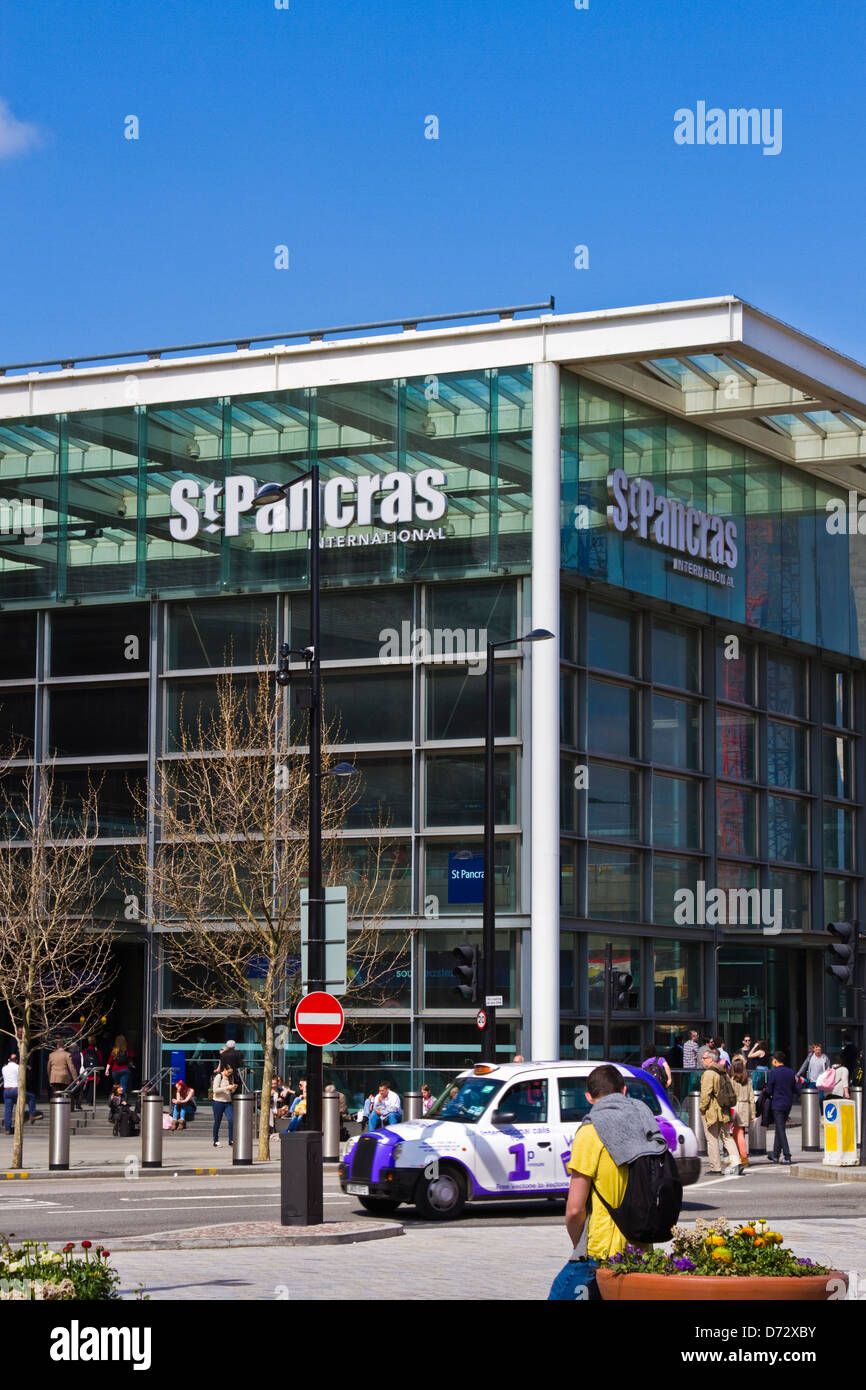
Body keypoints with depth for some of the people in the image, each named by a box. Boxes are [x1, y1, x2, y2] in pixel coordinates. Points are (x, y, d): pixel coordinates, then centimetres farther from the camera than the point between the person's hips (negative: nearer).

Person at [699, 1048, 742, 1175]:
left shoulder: (709, 1073, -13)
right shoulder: (723, 1073, 13)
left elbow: (705, 1093, -19)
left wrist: (702, 1107, -9)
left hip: (711, 1111, -8)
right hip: (723, 1111, 8)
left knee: (712, 1140, 0)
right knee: (727, 1137, 10)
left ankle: (715, 1168, 3)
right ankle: (735, 1162, -2)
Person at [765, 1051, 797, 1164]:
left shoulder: (774, 1073, -12)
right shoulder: (791, 1073, 5)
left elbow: (769, 1091, -10)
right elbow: (795, 1089, 10)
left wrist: (765, 1090, 11)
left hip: (777, 1104, -6)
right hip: (788, 1104, 6)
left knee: (780, 1130, -4)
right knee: (779, 1129, 17)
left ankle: (787, 1156, -11)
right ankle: (776, 1155, 23)